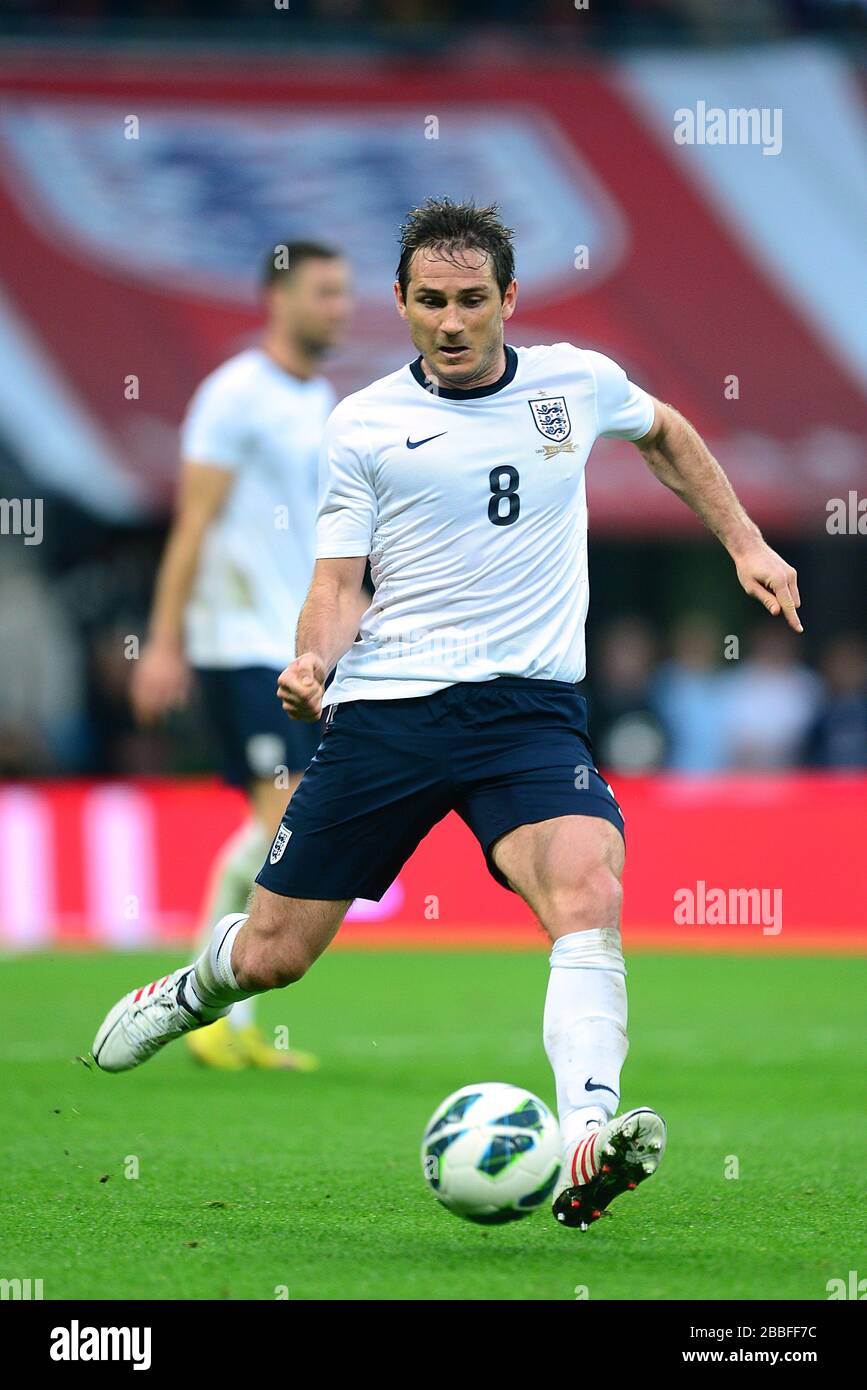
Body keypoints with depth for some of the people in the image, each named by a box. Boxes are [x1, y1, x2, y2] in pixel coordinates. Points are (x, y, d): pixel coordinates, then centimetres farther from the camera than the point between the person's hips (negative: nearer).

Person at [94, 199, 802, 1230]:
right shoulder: (363, 426, 1)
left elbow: (665, 432, 29)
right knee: (272, 956, 4)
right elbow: (338, 583, 0)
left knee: (588, 893, -29)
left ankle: (586, 1150, -41)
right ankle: (195, 986, 42)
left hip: (530, 709, 0)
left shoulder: (577, 383, 7)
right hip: (384, 711, 0)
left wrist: (745, 545, 24)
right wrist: (313, 657, -21)